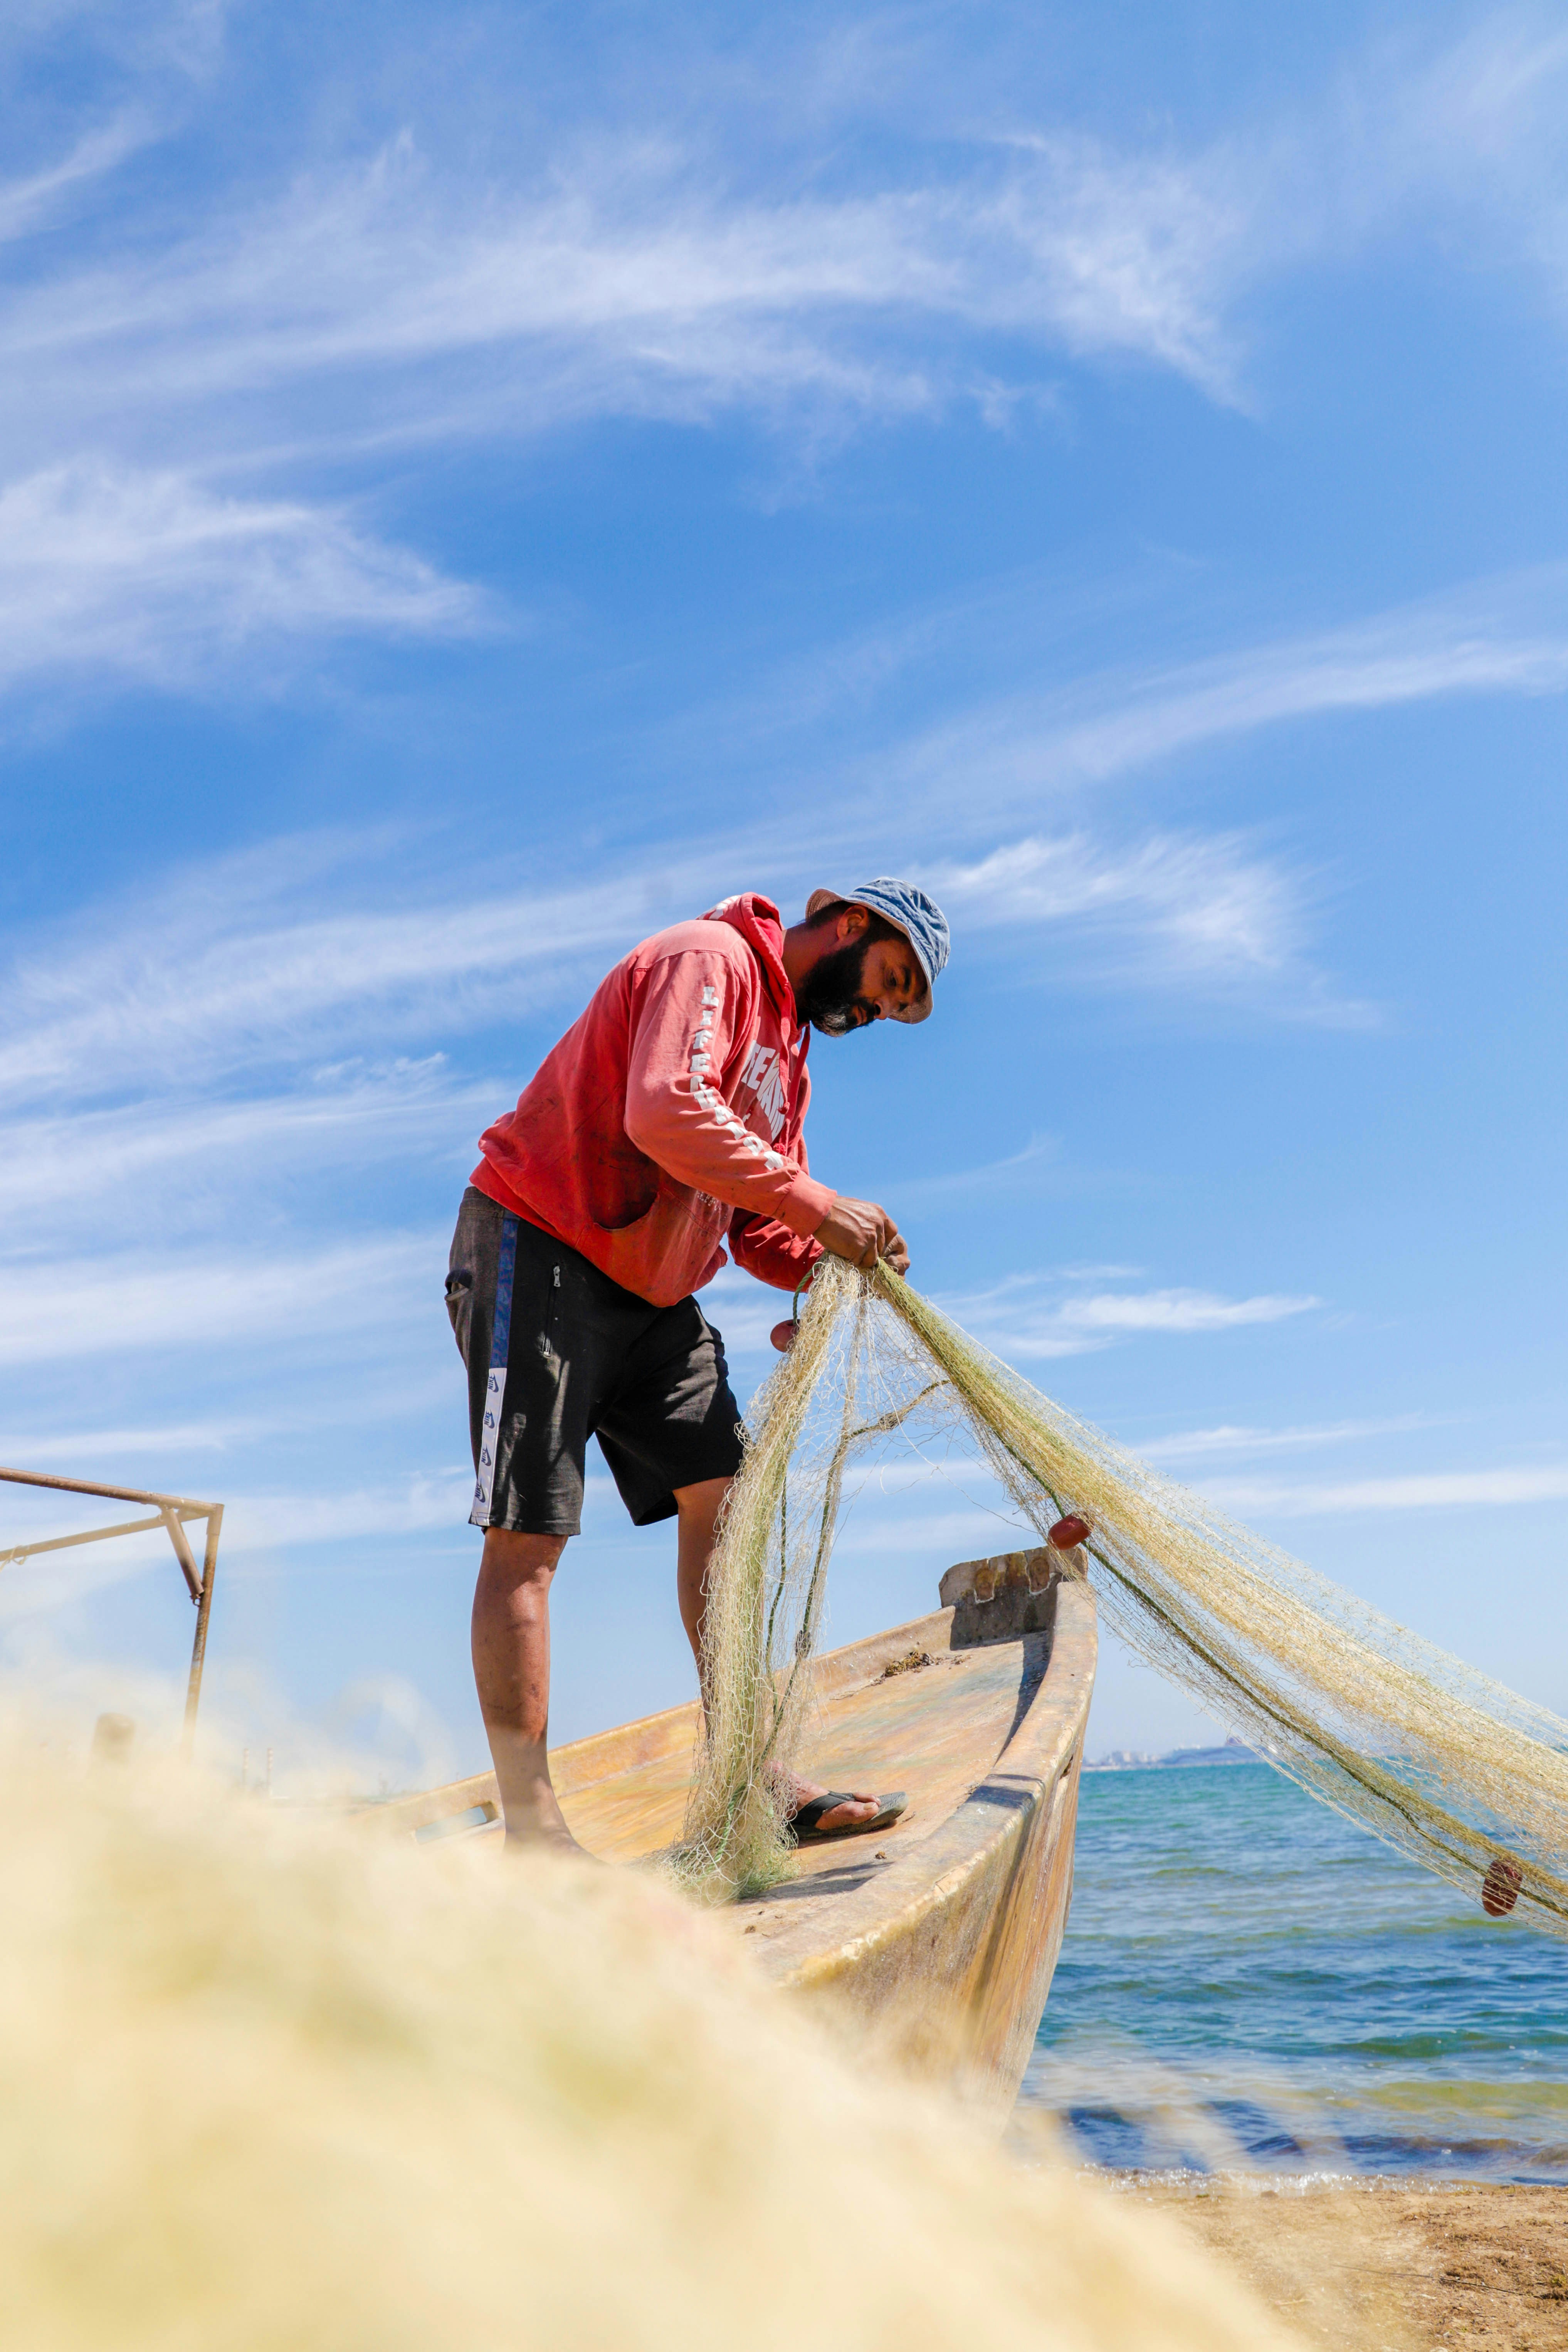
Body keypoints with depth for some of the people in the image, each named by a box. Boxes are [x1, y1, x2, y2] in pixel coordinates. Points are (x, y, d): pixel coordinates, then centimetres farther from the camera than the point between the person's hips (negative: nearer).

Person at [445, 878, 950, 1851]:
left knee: (722, 1498, 2)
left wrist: (828, 1270, -7)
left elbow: (756, 1221, 13)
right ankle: (531, 1828, -5)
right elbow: (665, 1112, -30)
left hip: (654, 1290, 10)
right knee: (527, 1536, -8)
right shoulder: (710, 959, -12)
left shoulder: (789, 1051, 18)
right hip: (538, 1255, -10)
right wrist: (819, 1205, -27)